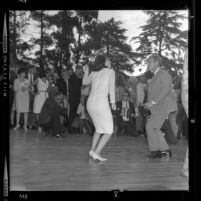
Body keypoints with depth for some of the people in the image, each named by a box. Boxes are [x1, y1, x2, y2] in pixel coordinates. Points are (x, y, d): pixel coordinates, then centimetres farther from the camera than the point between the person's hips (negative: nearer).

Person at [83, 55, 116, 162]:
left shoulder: (93, 73, 15)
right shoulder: (110, 71, 1)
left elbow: (84, 82, 28)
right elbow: (111, 88, -7)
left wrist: (86, 71, 39)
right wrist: (113, 102, -5)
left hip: (90, 103, 7)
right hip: (101, 103, -7)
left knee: (99, 129, 22)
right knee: (108, 131, 2)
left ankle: (93, 150, 11)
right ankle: (96, 152, -10)